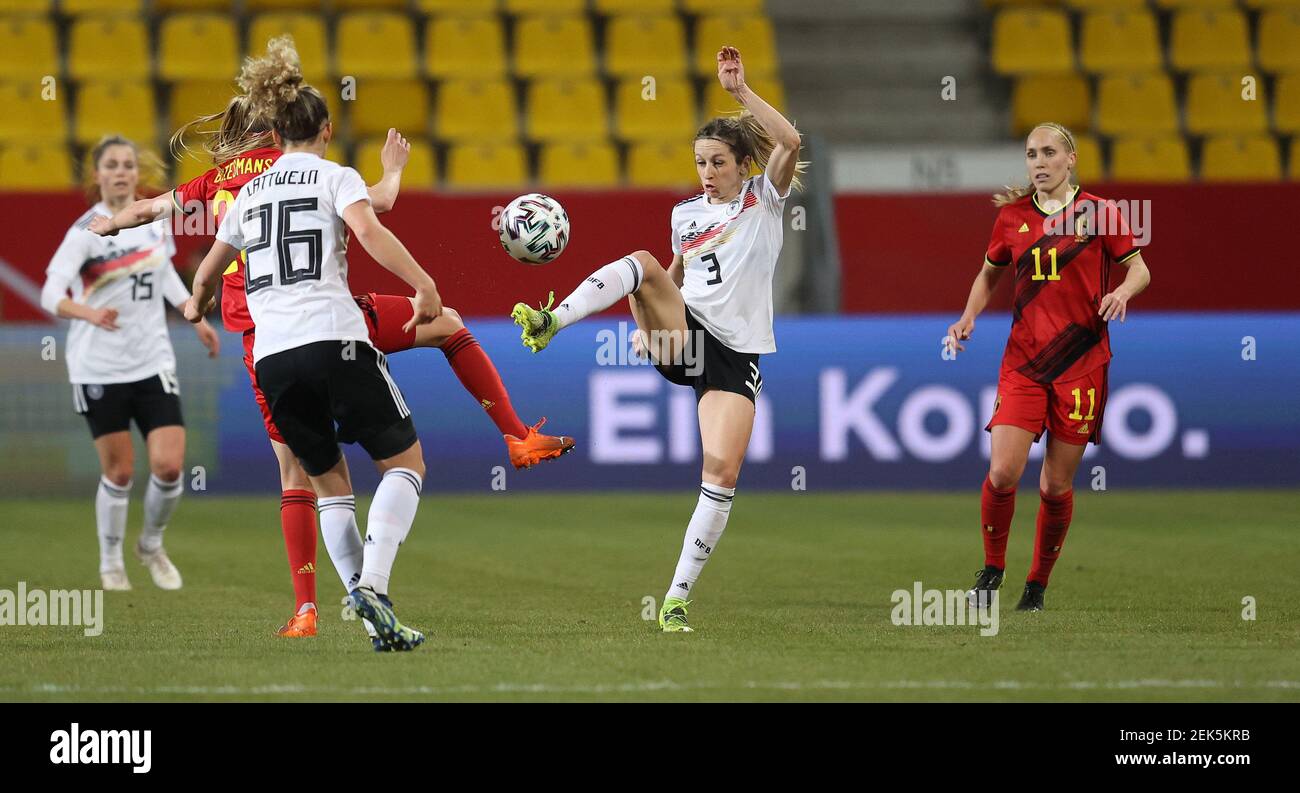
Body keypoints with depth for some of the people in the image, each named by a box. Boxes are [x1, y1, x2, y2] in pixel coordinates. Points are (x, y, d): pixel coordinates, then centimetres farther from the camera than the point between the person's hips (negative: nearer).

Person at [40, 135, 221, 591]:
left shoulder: (155, 220, 2)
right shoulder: (85, 232, -14)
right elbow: (51, 295, -25)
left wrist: (196, 319, 23)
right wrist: (88, 313, -43)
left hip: (153, 361, 4)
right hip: (99, 368, -4)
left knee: (169, 466, -7)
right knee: (119, 472, 2)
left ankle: (151, 545, 21)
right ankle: (110, 563, 25)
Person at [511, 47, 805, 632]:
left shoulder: (765, 199, 3)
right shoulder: (686, 214, 14)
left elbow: (789, 142, -16)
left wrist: (739, 89, -18)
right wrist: (651, 322, 18)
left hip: (736, 353, -3)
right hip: (682, 337, 3)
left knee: (723, 472, -16)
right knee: (640, 263, -25)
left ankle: (678, 597, -8)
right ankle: (550, 322, -42)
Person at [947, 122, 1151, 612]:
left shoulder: (1097, 213, 0)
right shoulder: (1012, 216, 7)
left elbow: (1139, 269, 6)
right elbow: (989, 274, 21)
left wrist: (1123, 291, -16)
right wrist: (968, 317, 5)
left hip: (1080, 363, -1)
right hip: (1022, 362, 1)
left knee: (1056, 485, 0)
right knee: (1002, 473, -14)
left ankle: (1037, 586, 18)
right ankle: (991, 571, 8)